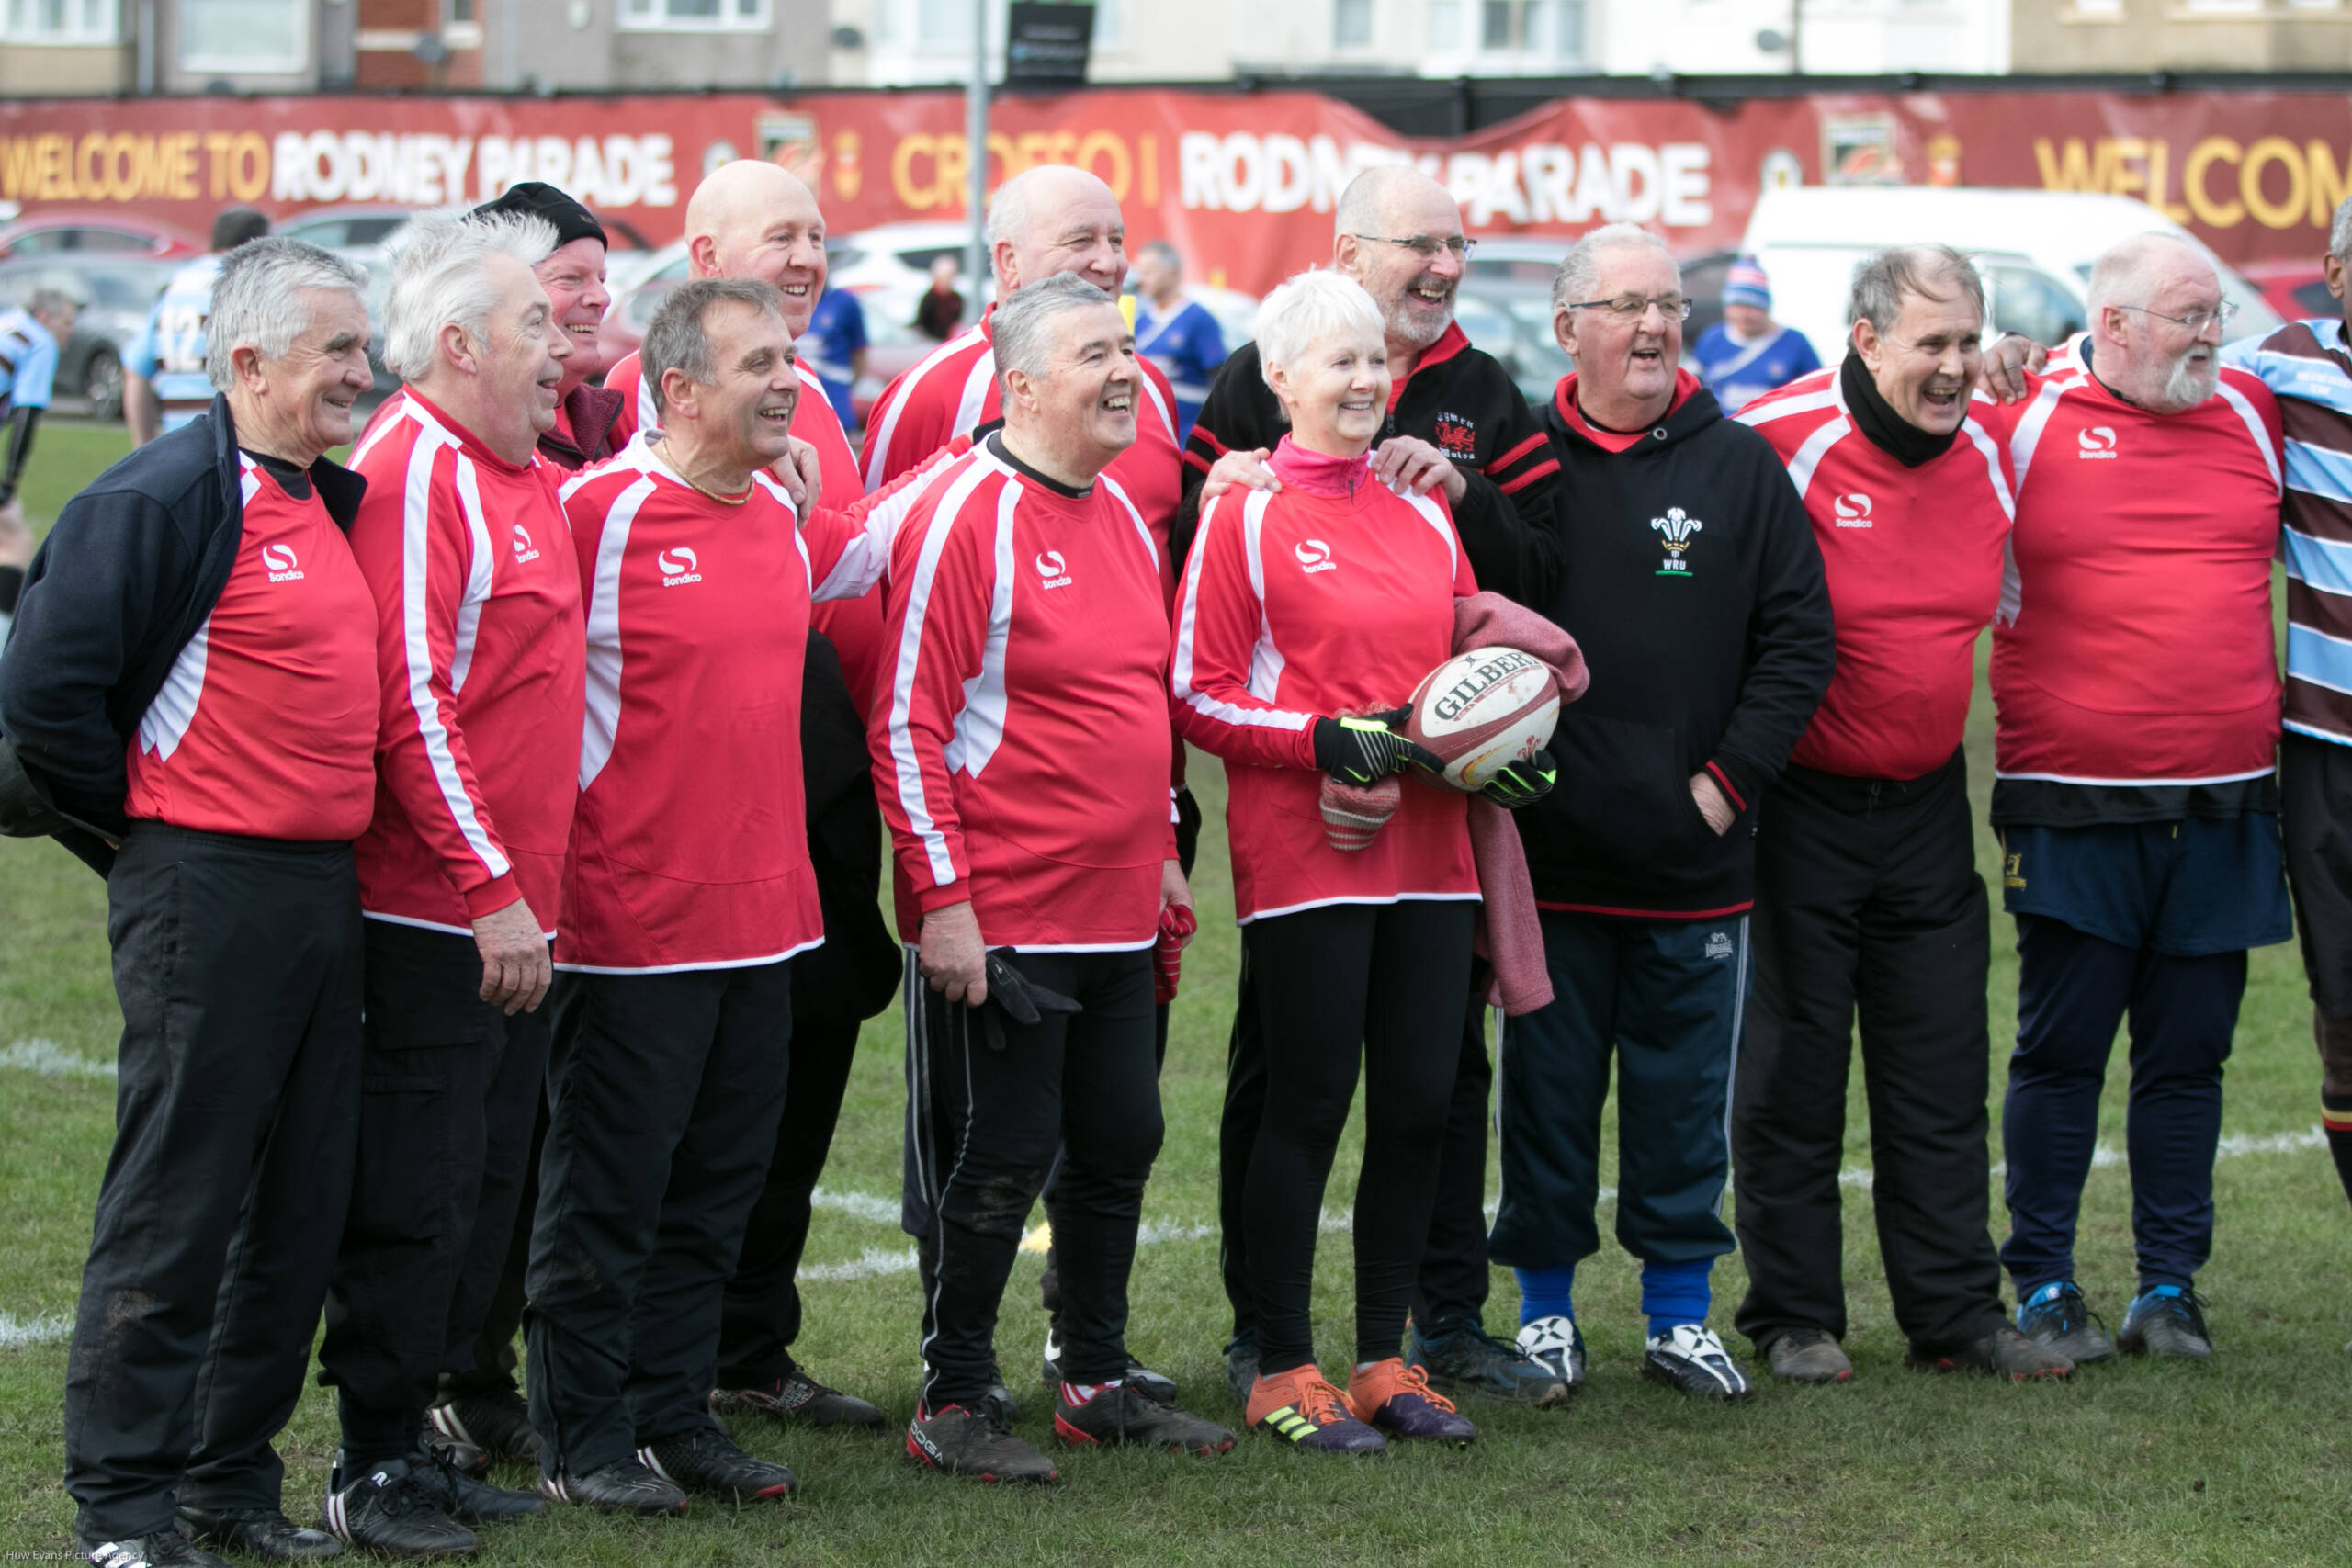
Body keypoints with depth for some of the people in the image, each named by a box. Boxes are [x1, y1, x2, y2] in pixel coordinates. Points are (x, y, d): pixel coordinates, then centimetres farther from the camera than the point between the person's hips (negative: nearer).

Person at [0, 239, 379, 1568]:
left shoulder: (329, 498, 14)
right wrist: (143, 831, -7)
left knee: (300, 1207, 11)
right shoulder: (167, 496, -13)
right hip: (208, 895, -8)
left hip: (322, 892, 8)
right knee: (175, 1206, -3)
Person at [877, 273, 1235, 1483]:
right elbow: (907, 722, -15)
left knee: (1118, 1144, 13)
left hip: (1116, 915, 8)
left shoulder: (1120, 511, 13)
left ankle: (1097, 1383, 25)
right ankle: (954, 1404, 9)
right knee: (996, 1158, -2)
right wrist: (944, 896, -17)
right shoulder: (966, 513, -13)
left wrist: (1159, 849, 20)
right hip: (997, 919, -8)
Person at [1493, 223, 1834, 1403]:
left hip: (1698, 858, 1)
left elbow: (1799, 641, 3)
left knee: (1686, 1095, 8)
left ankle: (1680, 1312, 19)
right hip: (1549, 856, -1)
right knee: (1548, 1088, 6)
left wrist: (1730, 778, -4)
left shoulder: (1743, 467, 4)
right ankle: (1544, 1305, 19)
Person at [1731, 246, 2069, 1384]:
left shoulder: (1985, 454, 3)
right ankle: (1793, 1319, 11)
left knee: (1942, 1071, 8)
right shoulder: (1778, 441, -16)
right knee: (1792, 1064, 2)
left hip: (1928, 806, 5)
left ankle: (1956, 1311, 16)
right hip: (1798, 807, -5)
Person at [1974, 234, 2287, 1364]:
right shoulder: (2023, 422, -3)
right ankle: (2043, 1287, 12)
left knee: (2189, 1056, 8)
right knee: (2060, 1054, 2)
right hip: (2075, 807, -3)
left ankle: (2171, 1286, 17)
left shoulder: (2253, 415, 9)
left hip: (2222, 805, 3)